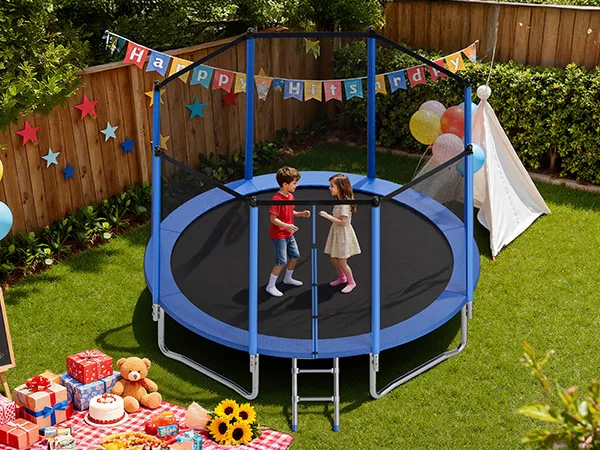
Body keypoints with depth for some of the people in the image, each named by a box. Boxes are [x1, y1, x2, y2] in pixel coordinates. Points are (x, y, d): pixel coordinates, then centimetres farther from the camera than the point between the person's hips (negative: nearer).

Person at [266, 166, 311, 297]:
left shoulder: (290, 196, 4)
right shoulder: (277, 199, -24)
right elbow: (273, 219, -25)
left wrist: (301, 213, 1)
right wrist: (286, 226, -36)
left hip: (289, 234, 9)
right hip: (279, 235, -9)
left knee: (295, 256, 19)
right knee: (281, 262, -6)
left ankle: (288, 278, 40)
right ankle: (270, 286, 7)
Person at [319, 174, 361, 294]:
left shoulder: (344, 203, -23)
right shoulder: (339, 201, 7)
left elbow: (343, 222, -27)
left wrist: (328, 216, -28)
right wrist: (328, 216, 5)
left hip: (343, 234, -9)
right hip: (336, 232, 9)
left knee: (342, 262, 0)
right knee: (333, 259, 17)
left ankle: (351, 282, 19)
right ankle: (342, 278, 37)